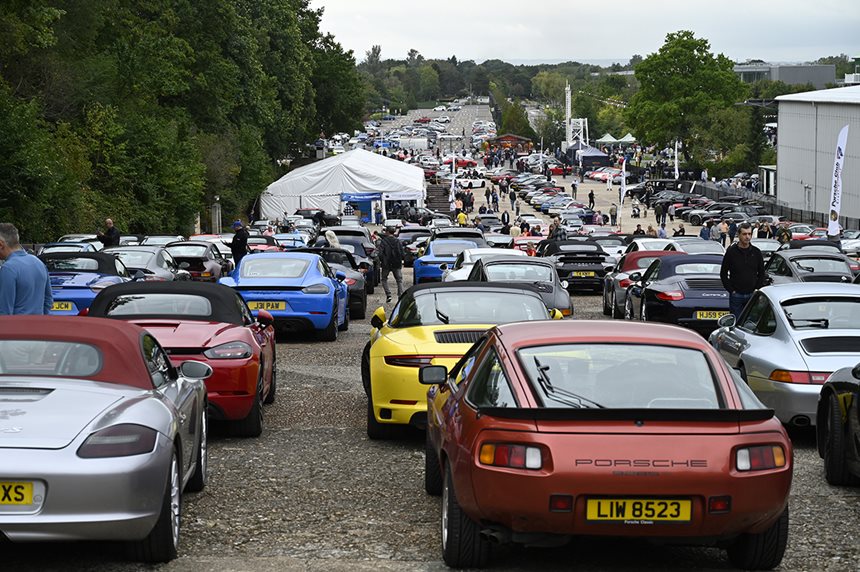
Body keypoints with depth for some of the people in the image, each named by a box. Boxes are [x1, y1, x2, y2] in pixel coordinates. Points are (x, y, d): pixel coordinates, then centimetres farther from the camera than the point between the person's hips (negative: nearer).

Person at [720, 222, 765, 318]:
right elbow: (723, 274, 2)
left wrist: (757, 289, 0)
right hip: (736, 295, -2)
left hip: (752, 295, 2)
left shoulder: (756, 252, 6)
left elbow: (761, 273, 13)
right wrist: (731, 290, -5)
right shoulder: (731, 252, -1)